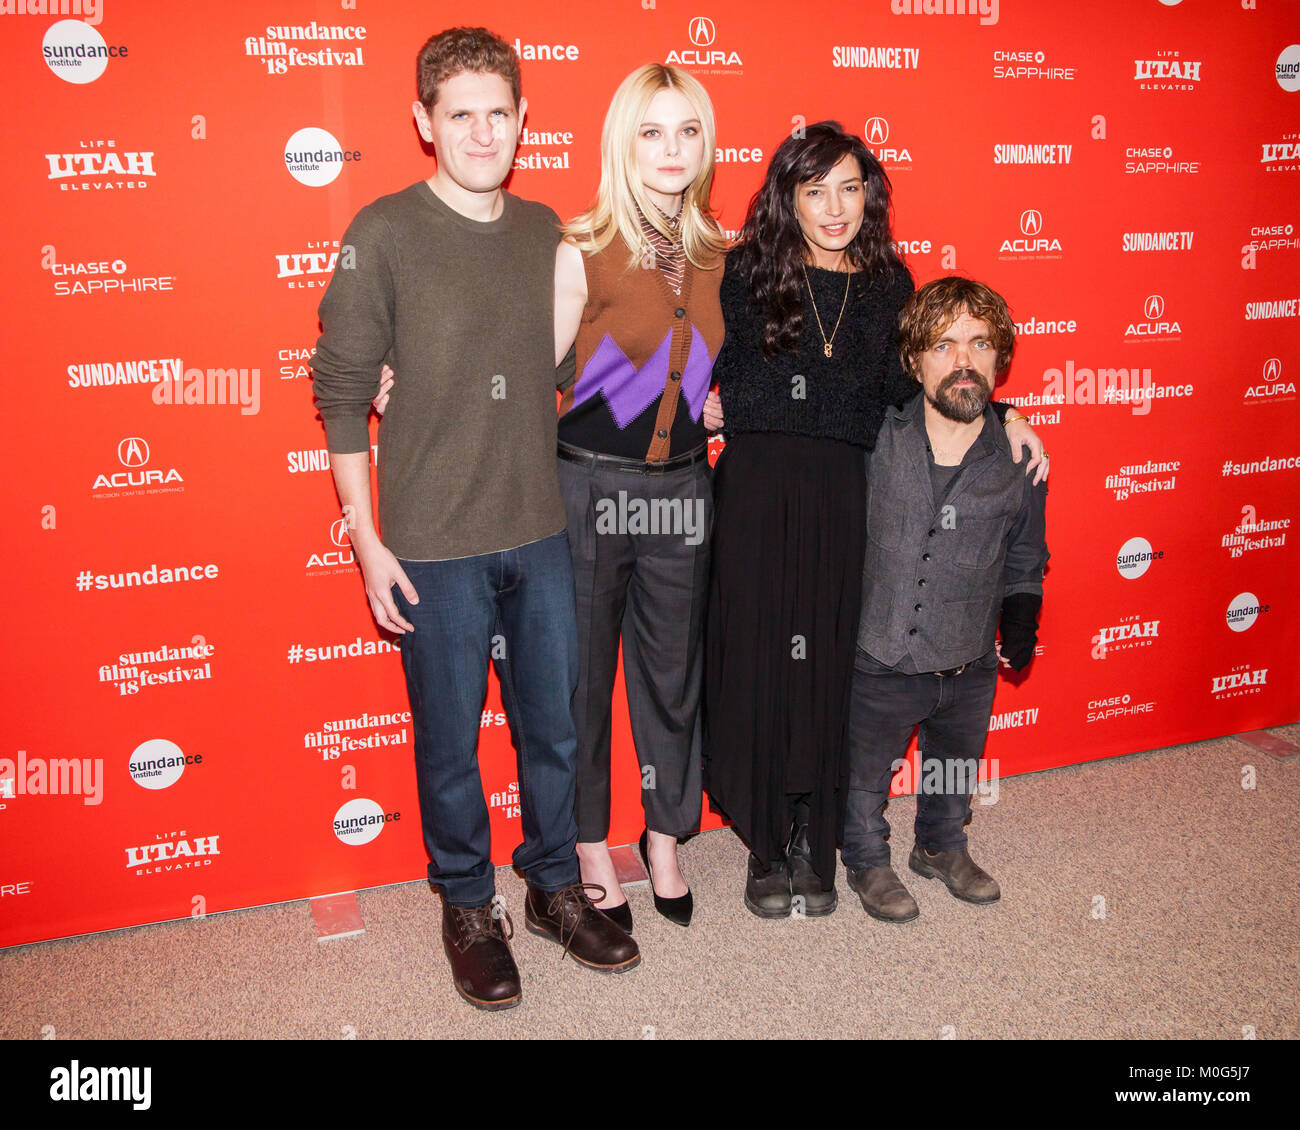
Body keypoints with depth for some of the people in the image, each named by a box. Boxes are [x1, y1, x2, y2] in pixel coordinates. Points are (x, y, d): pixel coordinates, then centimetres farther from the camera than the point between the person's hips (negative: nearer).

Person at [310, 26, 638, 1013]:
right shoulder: (385, 234, -7)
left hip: (542, 534, 4)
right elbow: (342, 392, -6)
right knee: (450, 742, 10)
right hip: (434, 547, -4)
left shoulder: (545, 230, 7)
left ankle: (556, 888, 36)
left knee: (555, 727, 15)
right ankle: (469, 909, 32)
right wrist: (366, 540, -8)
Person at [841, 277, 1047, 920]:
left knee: (956, 770, 24)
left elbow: (1024, 560, 8)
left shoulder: (1019, 461, -5)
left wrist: (1020, 626, 1)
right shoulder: (877, 439, -11)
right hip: (879, 661, -2)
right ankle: (868, 861, 41)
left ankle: (943, 848, 50)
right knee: (866, 772, 16)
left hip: (969, 667, 2)